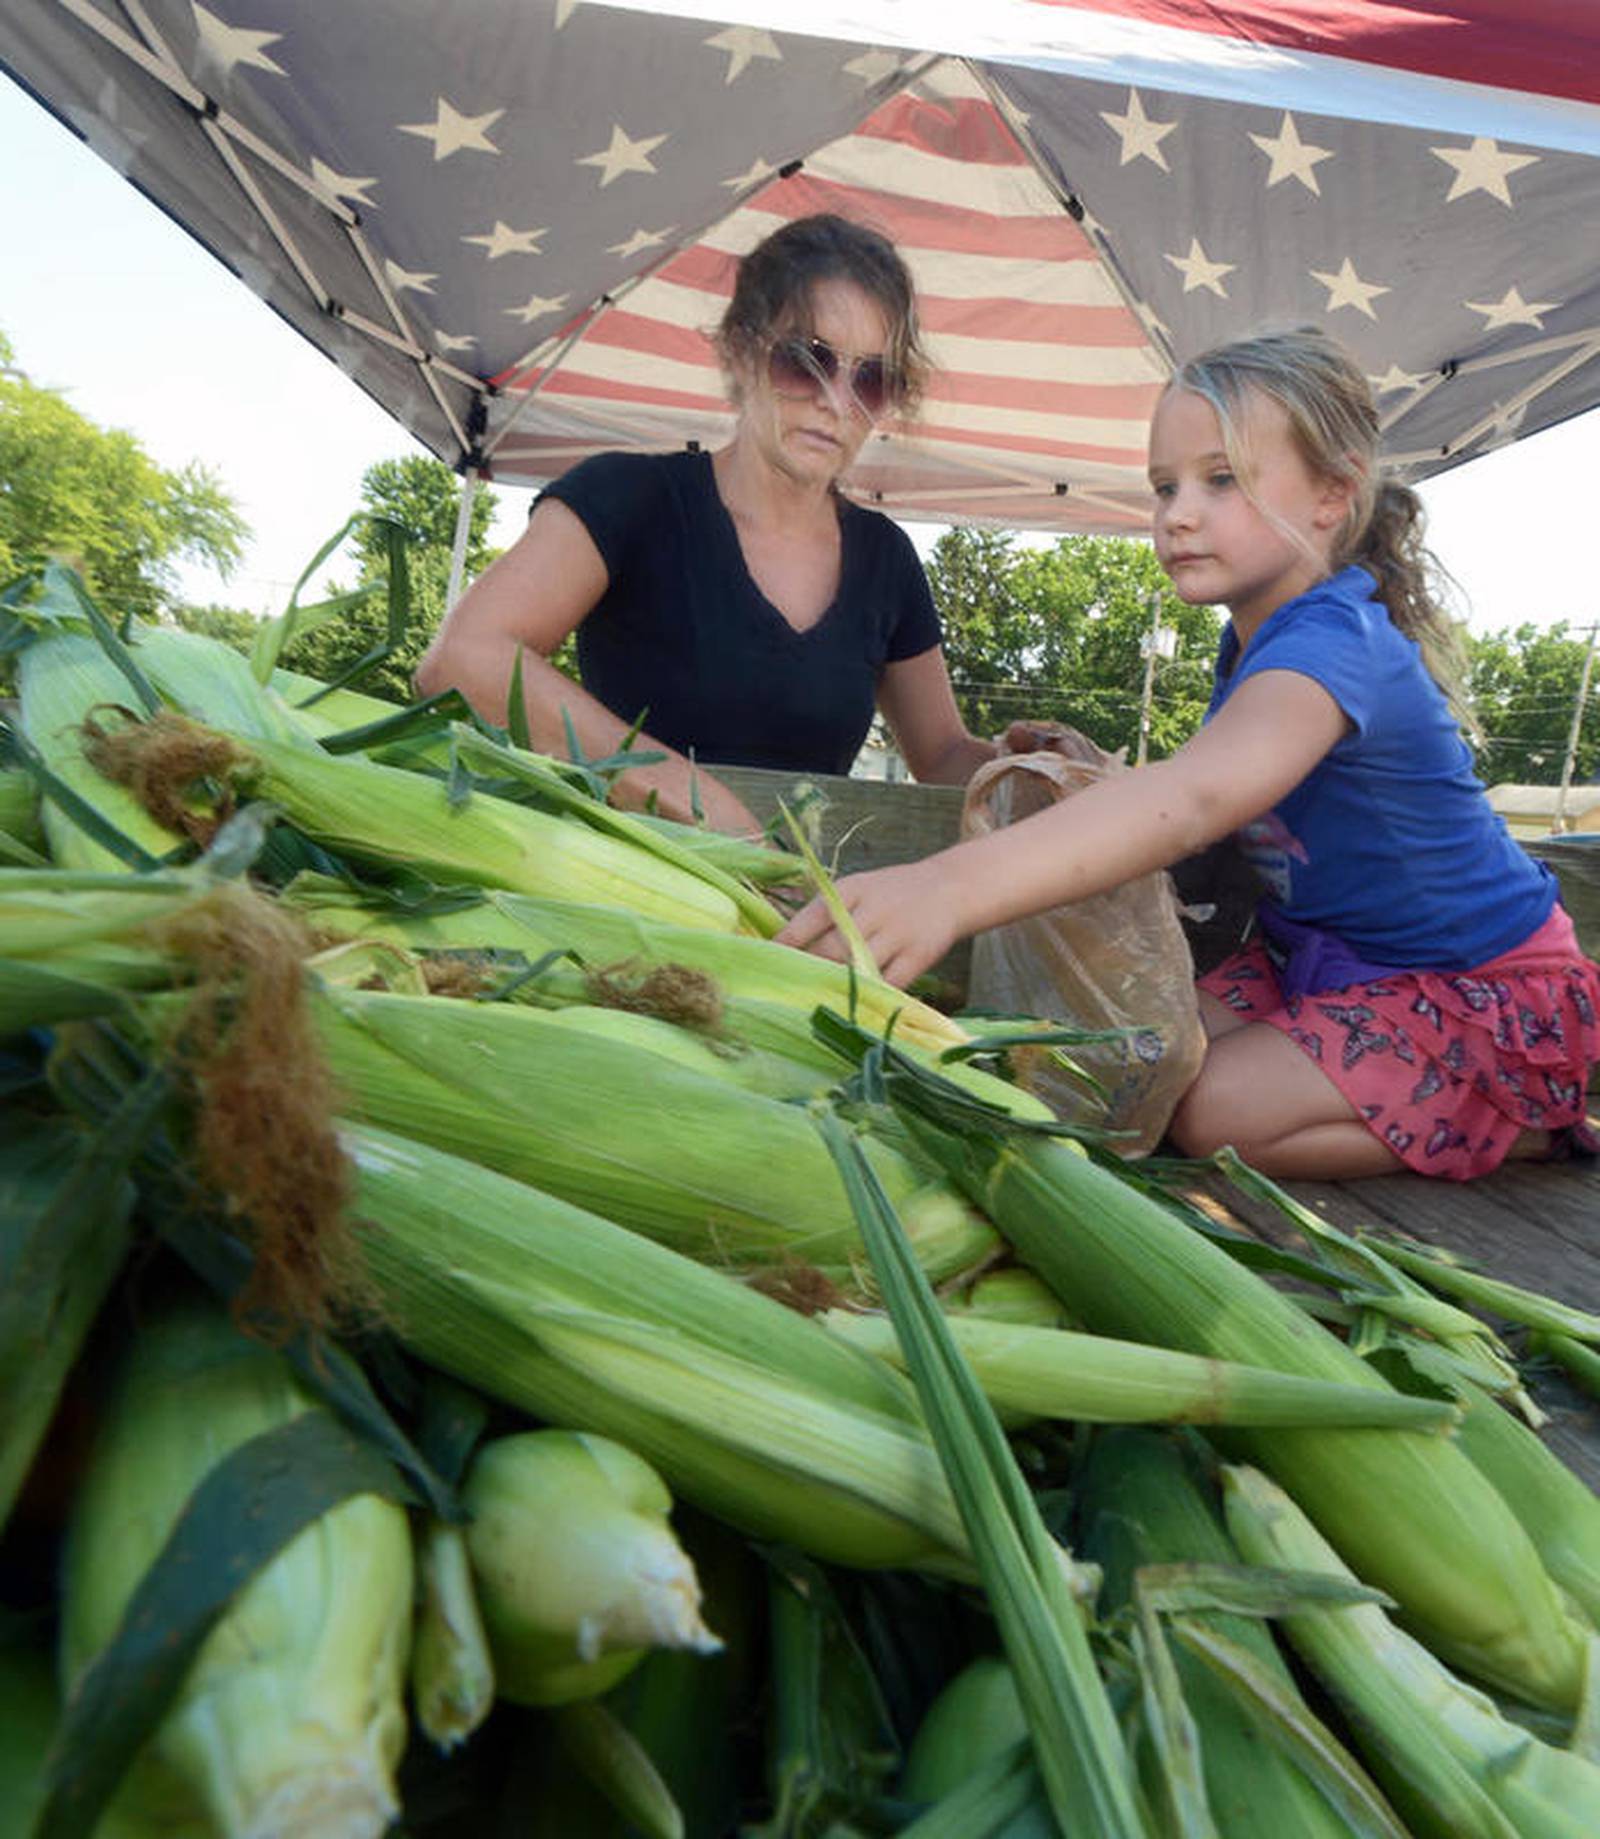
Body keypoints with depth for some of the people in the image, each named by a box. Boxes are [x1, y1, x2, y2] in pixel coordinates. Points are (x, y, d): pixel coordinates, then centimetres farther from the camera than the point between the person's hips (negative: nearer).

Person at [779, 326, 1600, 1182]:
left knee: (1215, 1110, -22)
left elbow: (1193, 796, -52)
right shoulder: (1252, 637, 1)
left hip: (1483, 985, -9)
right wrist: (1092, 777, -11)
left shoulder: (1330, 646, -31)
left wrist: (953, 884, -67)